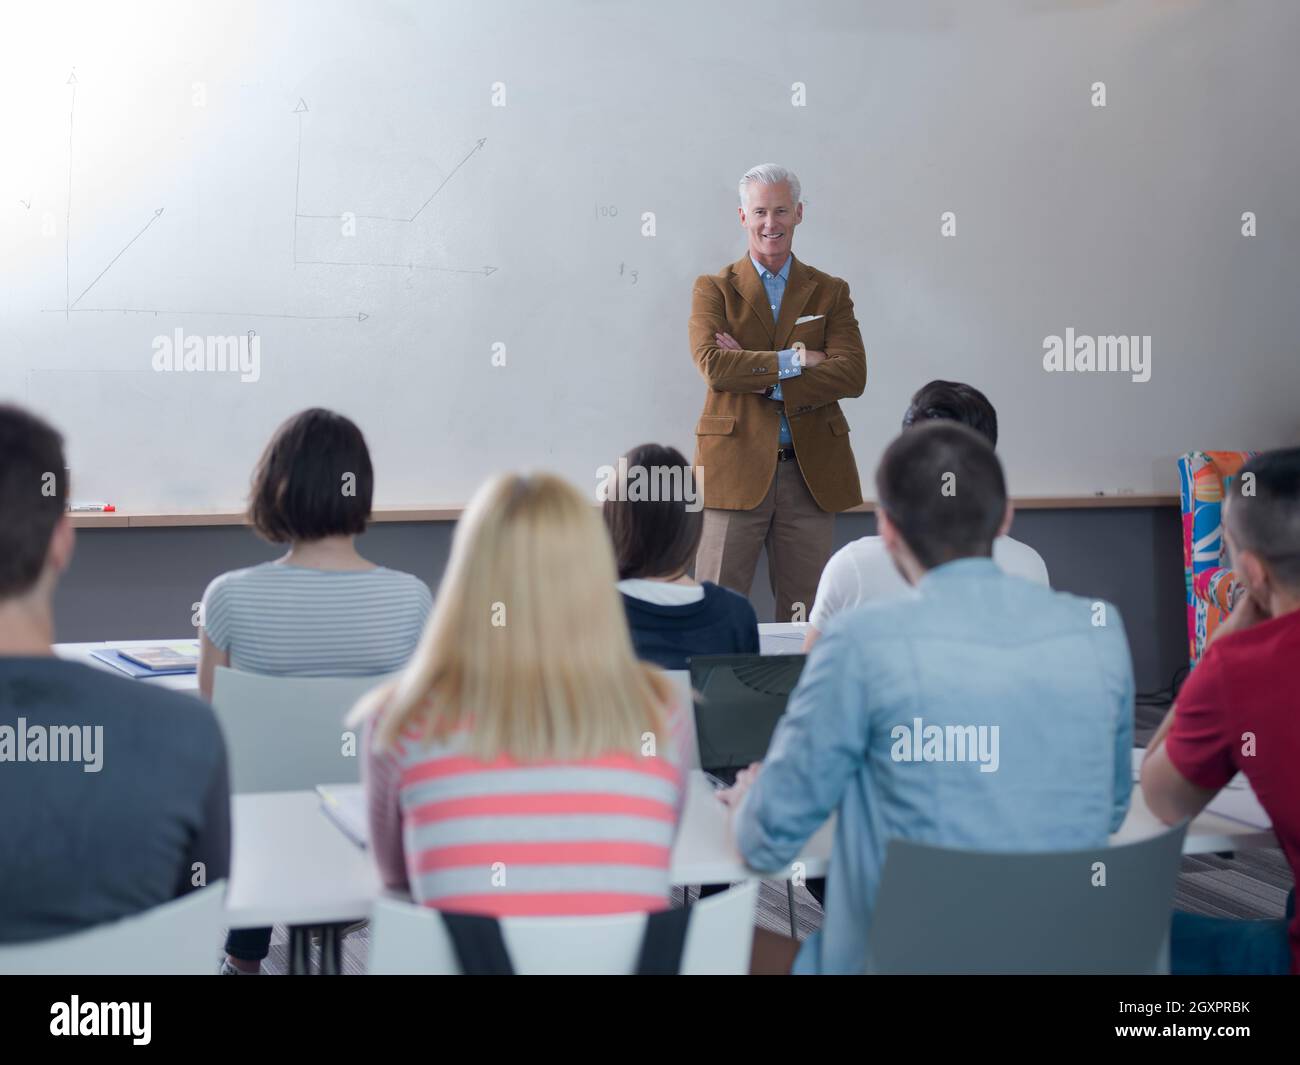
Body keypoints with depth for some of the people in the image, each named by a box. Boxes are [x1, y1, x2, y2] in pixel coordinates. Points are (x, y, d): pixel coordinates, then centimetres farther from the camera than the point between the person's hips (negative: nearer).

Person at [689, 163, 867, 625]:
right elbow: (713, 365, -11)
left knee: (804, 616, 5)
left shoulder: (830, 292, 12)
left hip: (811, 471, 2)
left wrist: (765, 381, -12)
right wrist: (794, 360, -11)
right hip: (735, 467, -2)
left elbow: (852, 373, -4)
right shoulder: (713, 289, 7)